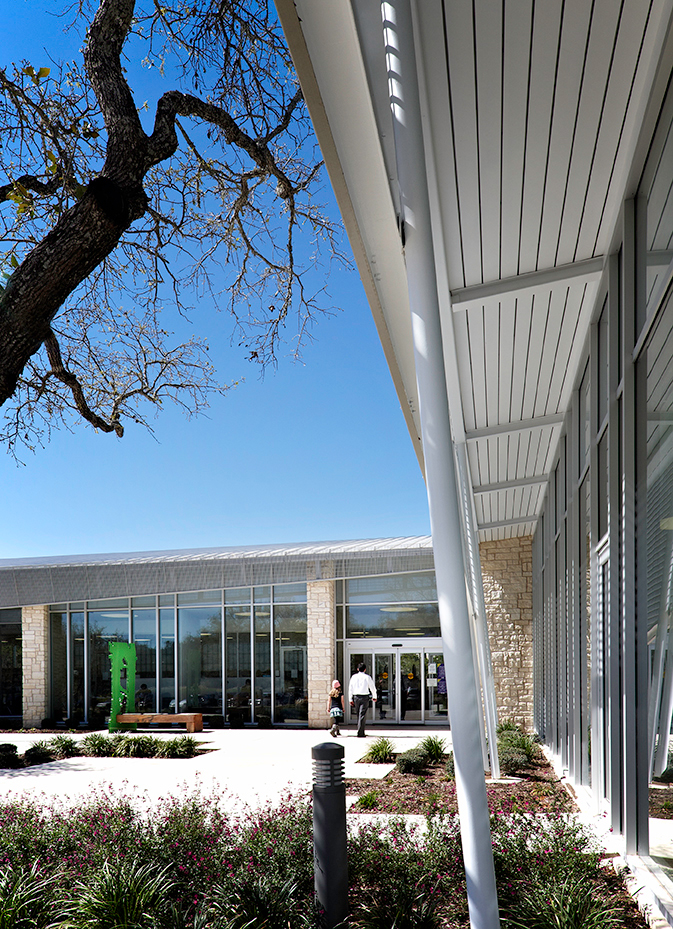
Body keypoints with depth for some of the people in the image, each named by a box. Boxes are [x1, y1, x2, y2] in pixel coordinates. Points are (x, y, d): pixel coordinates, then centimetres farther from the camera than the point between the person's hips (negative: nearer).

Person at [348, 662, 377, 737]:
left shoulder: (354, 677, 5)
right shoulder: (367, 677, -3)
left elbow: (350, 688, 5)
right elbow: (372, 688, 5)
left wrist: (350, 699, 10)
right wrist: (374, 697, 20)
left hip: (356, 697, 3)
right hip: (364, 697, -3)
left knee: (359, 715, 15)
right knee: (362, 715, -4)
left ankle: (361, 731, 21)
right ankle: (360, 733, -10)